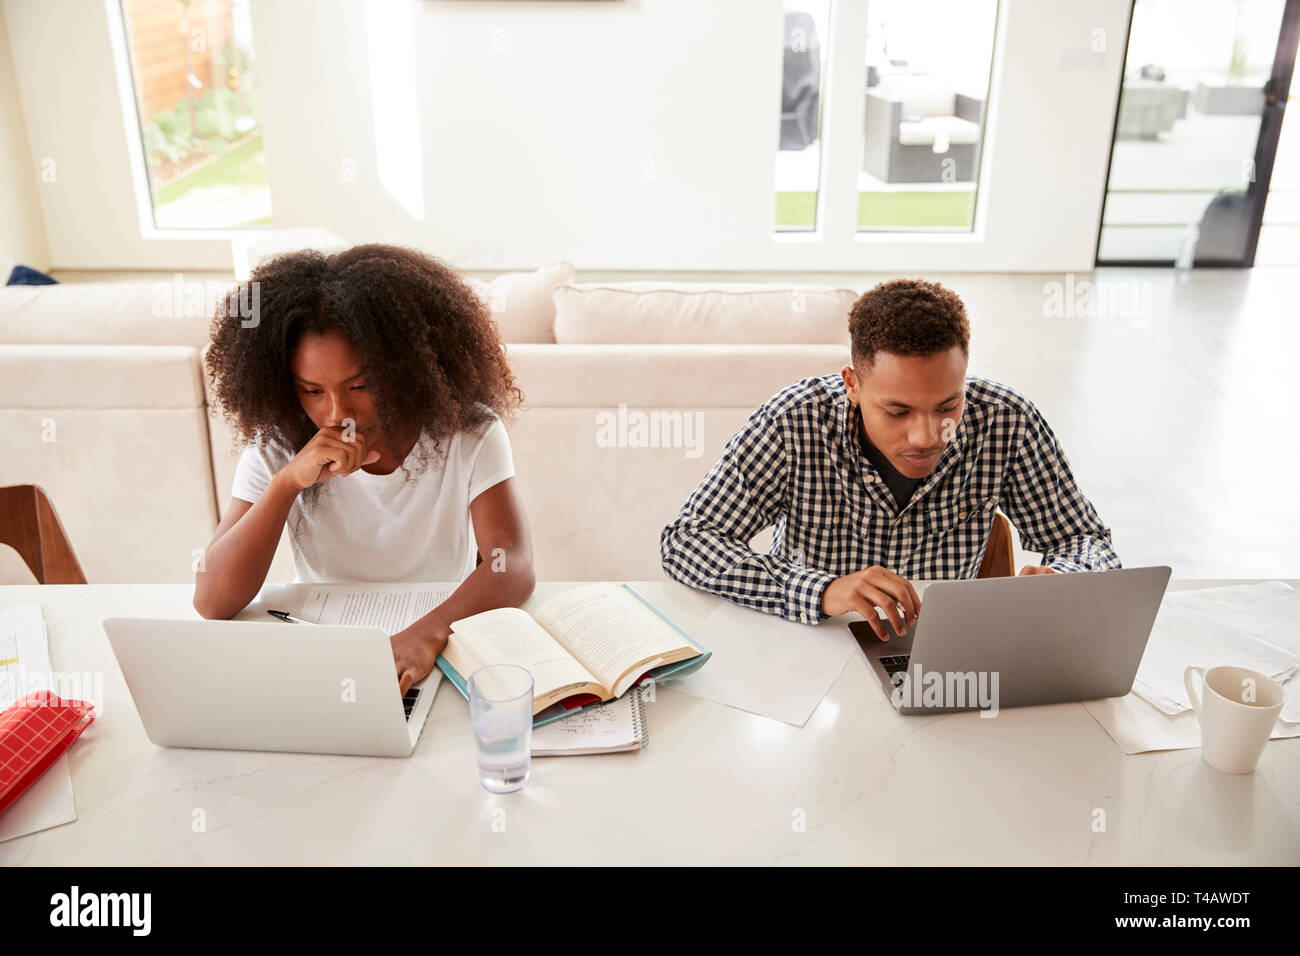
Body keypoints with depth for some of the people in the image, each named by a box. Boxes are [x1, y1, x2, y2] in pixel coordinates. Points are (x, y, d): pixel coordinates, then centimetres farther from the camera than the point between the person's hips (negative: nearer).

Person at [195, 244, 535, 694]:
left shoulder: (469, 434, -10)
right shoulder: (276, 447, -7)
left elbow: (514, 568, -22)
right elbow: (211, 602, -13)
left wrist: (429, 632, -41)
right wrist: (288, 482, -26)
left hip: (444, 653, -1)